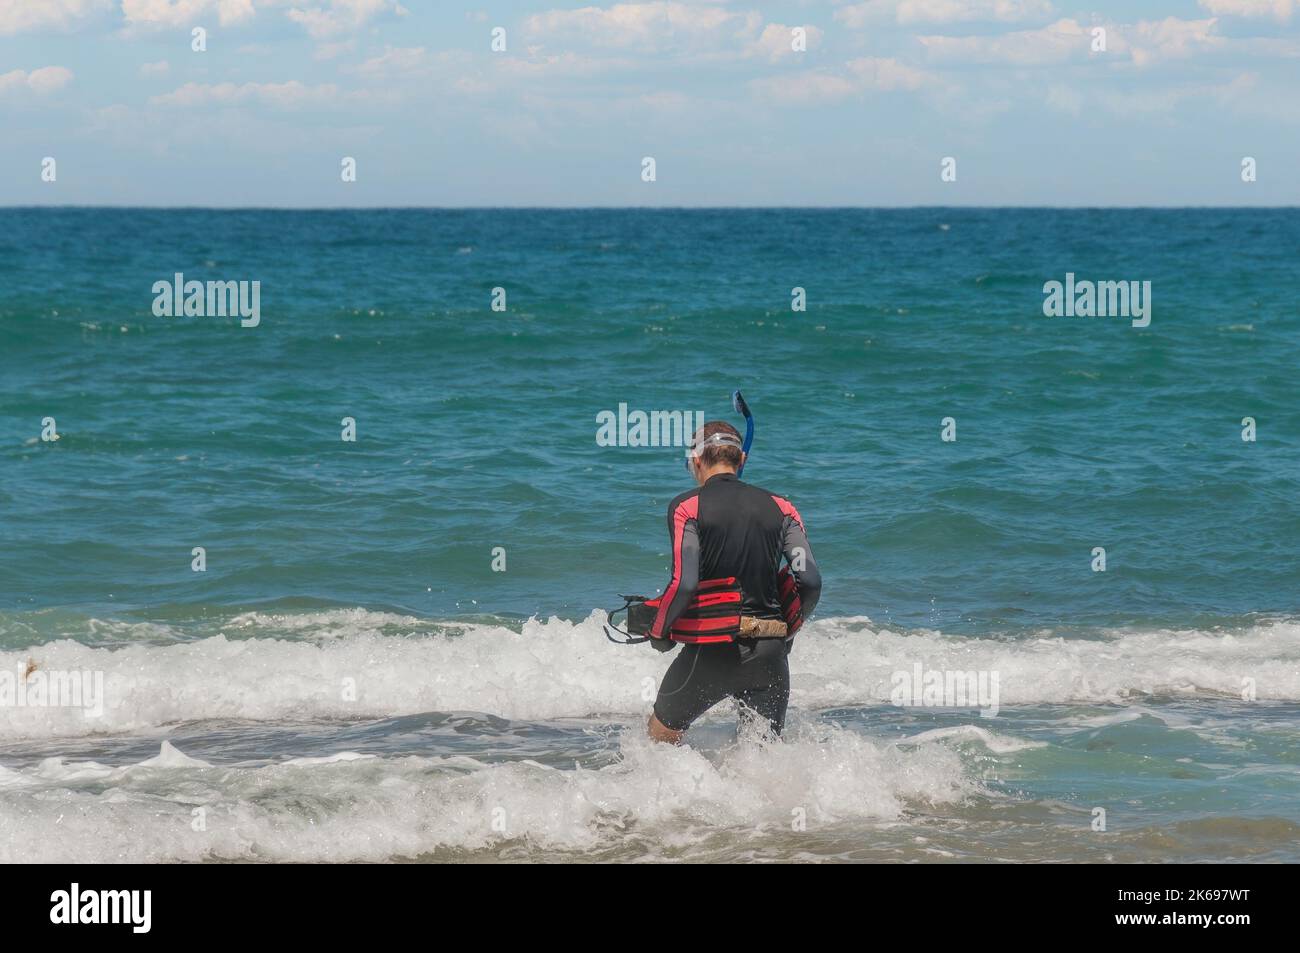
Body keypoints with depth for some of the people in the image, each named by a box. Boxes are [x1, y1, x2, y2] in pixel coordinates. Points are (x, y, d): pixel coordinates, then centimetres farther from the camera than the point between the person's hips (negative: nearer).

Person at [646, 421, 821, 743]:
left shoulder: (687, 507, -5)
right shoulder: (780, 508, 7)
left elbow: (685, 583, -15)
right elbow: (811, 581, -2)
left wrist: (659, 632, 1)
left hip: (711, 651, -3)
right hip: (769, 654, 3)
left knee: (661, 734, 19)